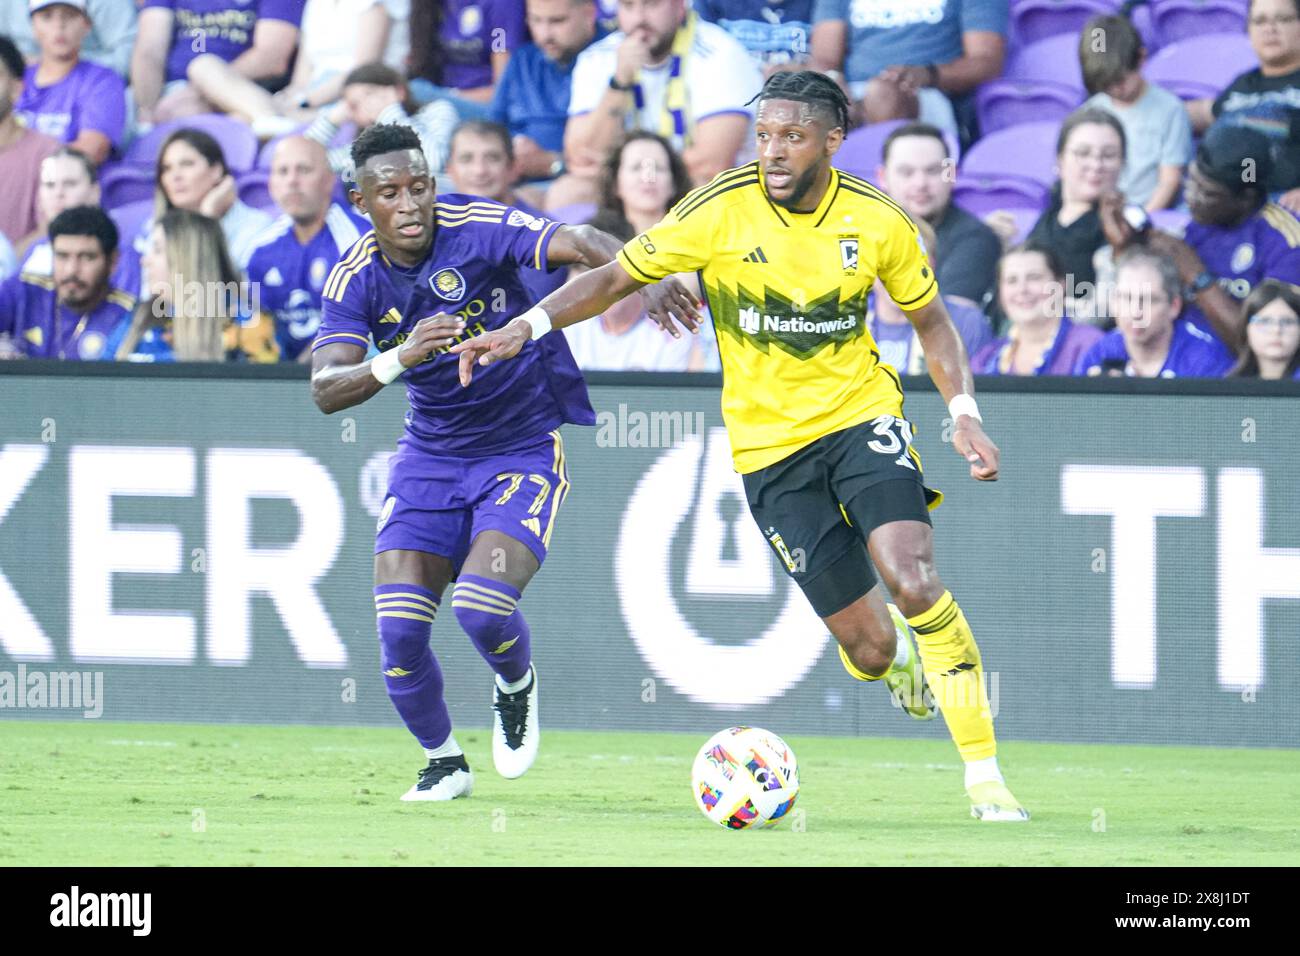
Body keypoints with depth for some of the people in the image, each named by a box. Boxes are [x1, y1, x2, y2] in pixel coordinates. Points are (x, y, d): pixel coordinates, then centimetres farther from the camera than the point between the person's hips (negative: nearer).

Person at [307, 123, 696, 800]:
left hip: (525, 446, -4)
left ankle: (517, 685, 14)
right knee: (398, 629, -9)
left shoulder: (476, 228, -18)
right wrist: (400, 358, -39)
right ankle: (444, 762, 18)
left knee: (481, 608, -22)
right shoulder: (354, 280, -8)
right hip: (431, 456, 4)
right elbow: (326, 390, -20)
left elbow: (578, 244, -32)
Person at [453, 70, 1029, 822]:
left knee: (914, 577, -25)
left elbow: (931, 320, 9)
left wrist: (964, 412, -4)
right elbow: (614, 279, -3)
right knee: (867, 648, -5)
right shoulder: (719, 212, -12)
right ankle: (891, 654, 37)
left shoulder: (879, 223, -7)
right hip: (771, 445, 0)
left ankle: (984, 773, -13)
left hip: (863, 414, 0)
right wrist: (527, 327, -17)